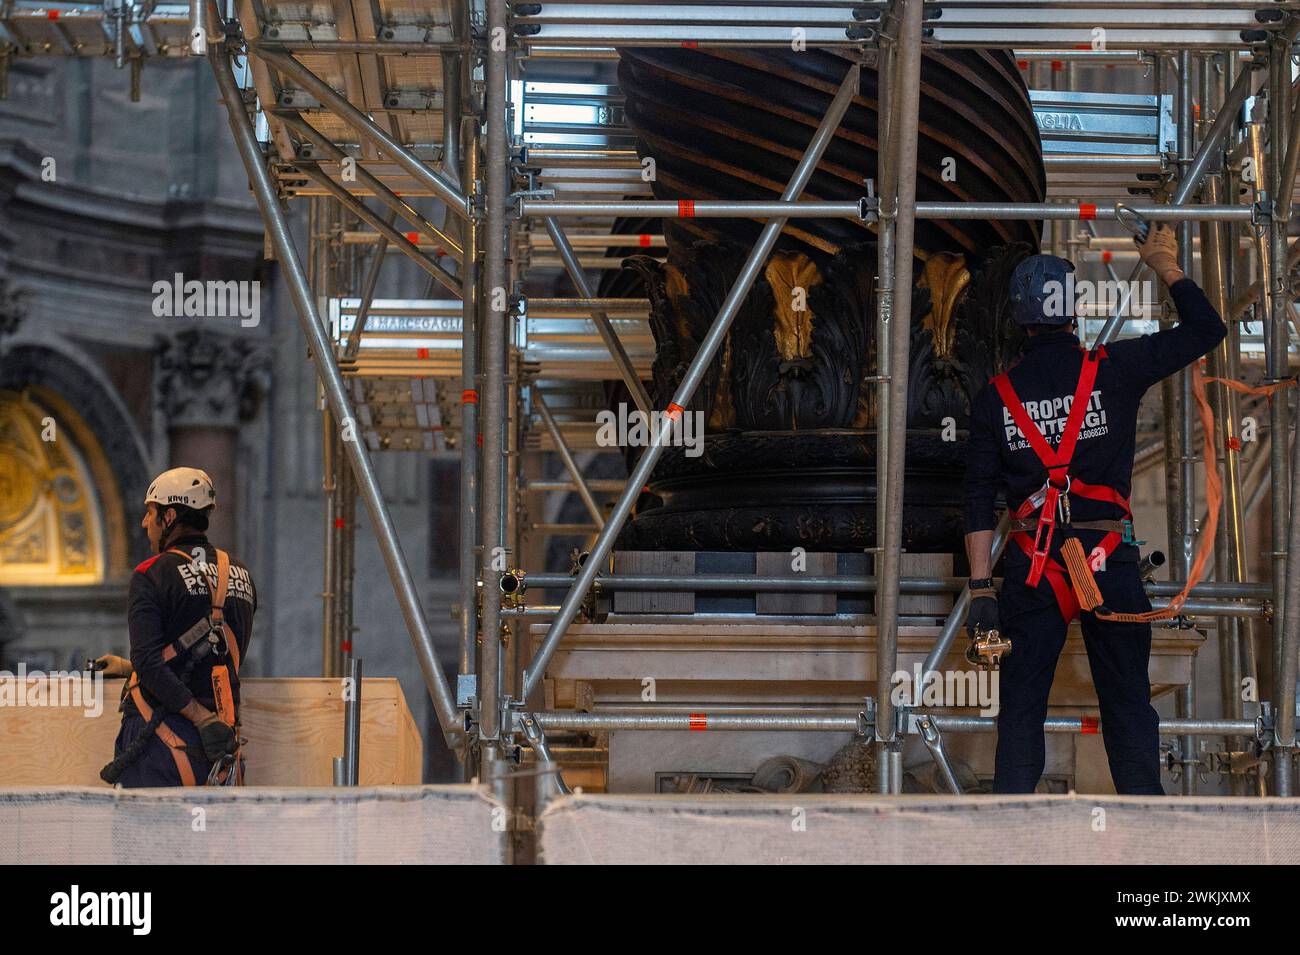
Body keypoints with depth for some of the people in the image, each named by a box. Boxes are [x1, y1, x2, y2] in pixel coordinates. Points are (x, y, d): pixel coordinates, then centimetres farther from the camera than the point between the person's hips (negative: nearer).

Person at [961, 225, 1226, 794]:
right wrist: (1167, 266, 21)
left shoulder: (995, 396, 3)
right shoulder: (1114, 370, -2)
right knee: (1128, 706, 5)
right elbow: (1207, 329, 7)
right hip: (1110, 559, -1)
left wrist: (981, 589, 4)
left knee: (1020, 710, 7)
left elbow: (979, 500, 2)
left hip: (1031, 569, 1)